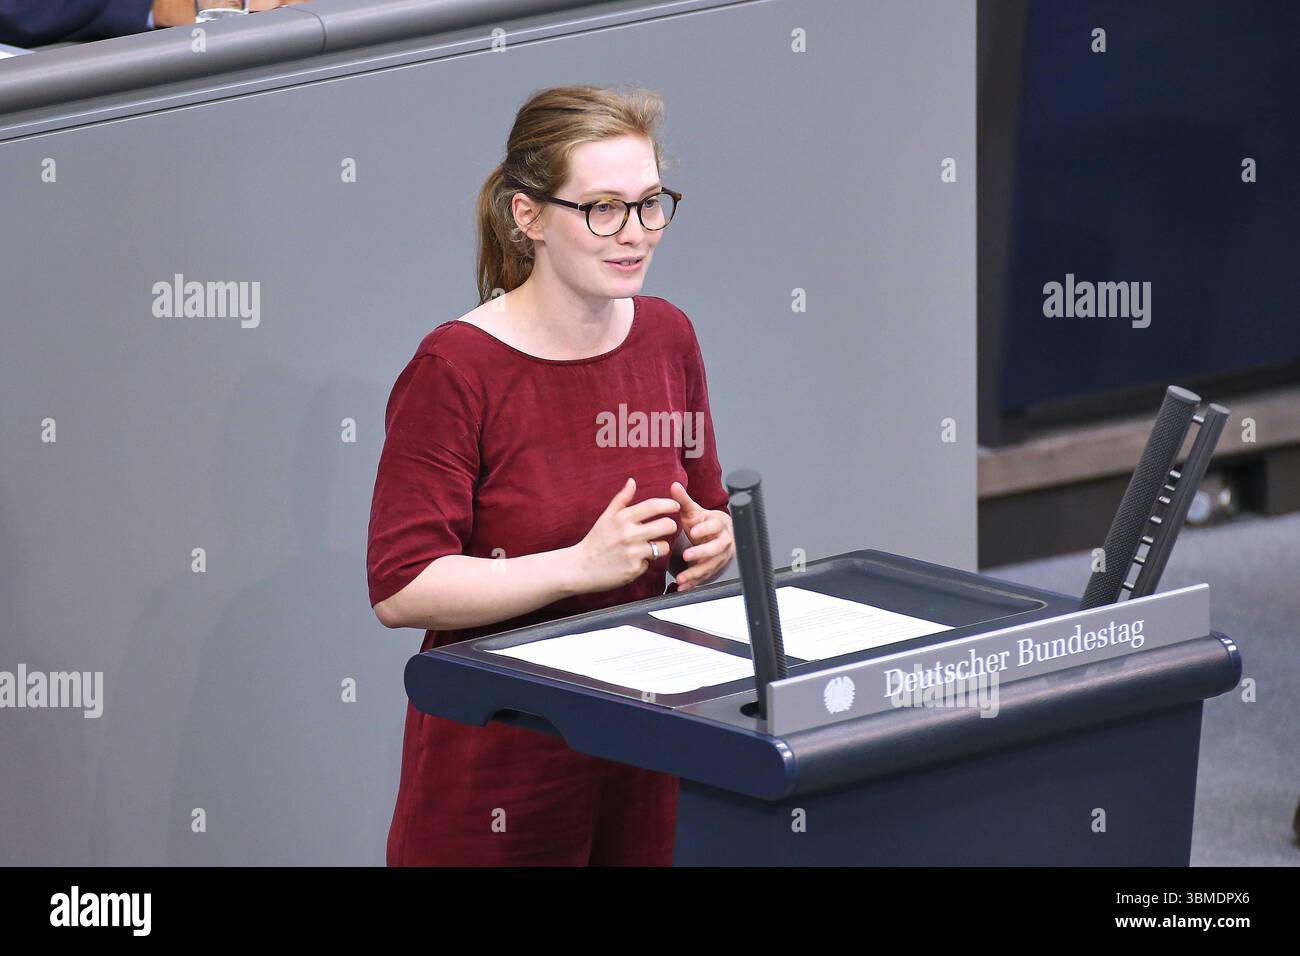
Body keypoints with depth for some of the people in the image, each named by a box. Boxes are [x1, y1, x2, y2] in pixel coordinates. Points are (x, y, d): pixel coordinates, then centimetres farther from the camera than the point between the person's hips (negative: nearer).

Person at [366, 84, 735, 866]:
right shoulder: (457, 369, -14)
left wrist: (709, 541, -5)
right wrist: (582, 564, -26)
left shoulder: (668, 337, 6)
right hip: (499, 757, -5)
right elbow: (401, 589, -19)